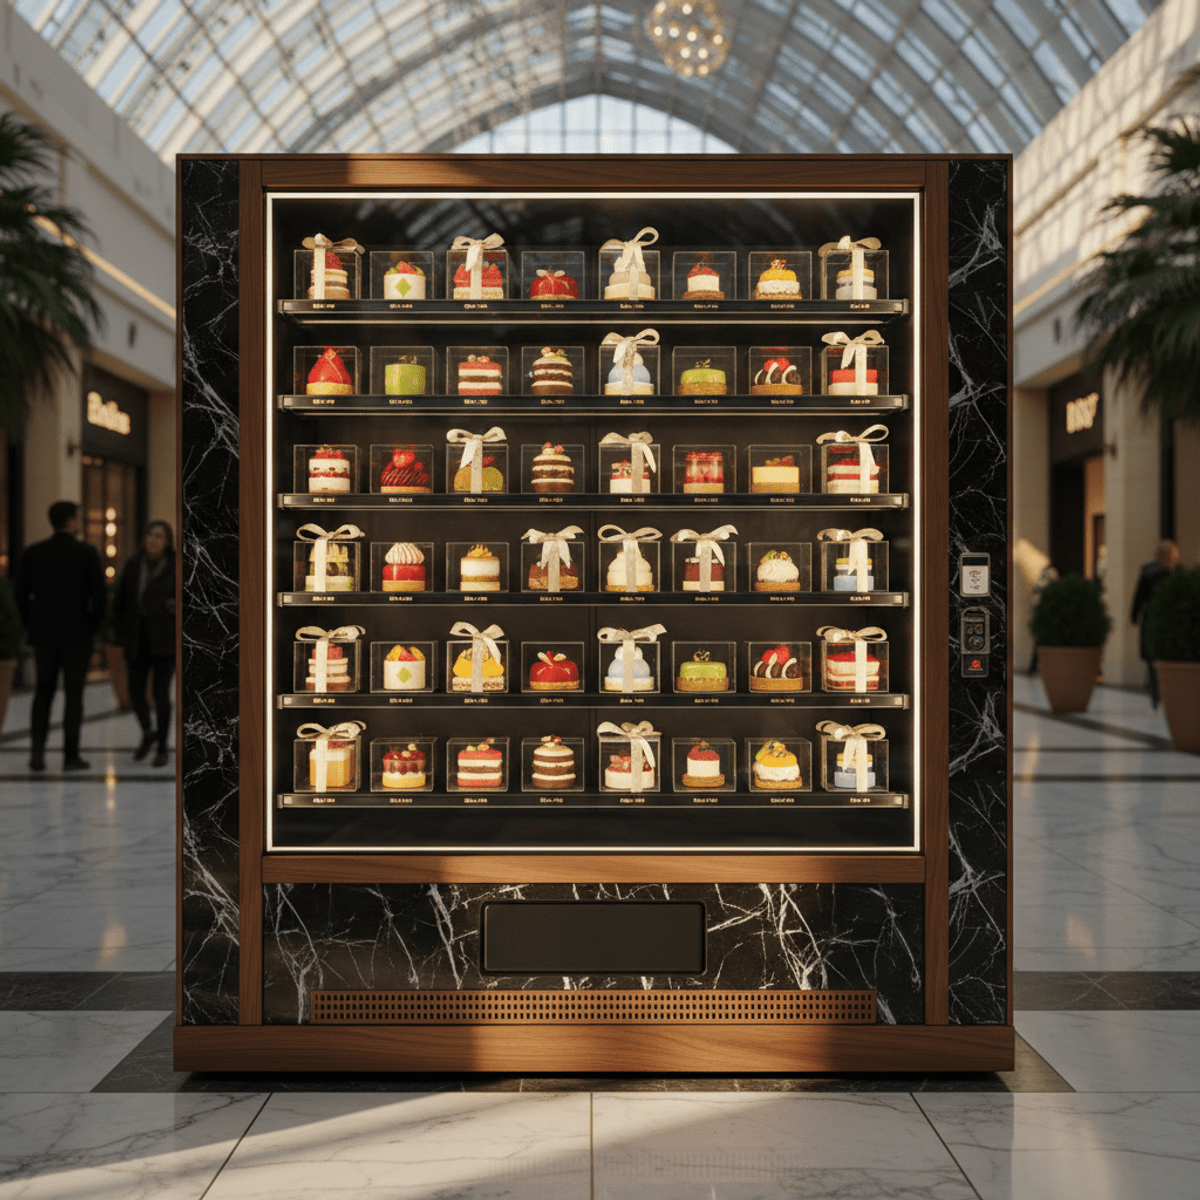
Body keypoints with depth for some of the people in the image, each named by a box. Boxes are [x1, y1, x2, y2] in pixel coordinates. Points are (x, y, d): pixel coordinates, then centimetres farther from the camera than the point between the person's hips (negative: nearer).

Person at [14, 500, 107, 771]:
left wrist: (32, 627, 12)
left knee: (43, 692, 15)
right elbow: (100, 597, -11)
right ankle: (71, 756, 6)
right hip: (77, 634, -3)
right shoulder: (87, 553, -9)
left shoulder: (32, 553, 1)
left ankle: (37, 749, 3)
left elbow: (21, 595, 2)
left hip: (43, 635, 3)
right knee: (74, 695, 4)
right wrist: (92, 627, 2)